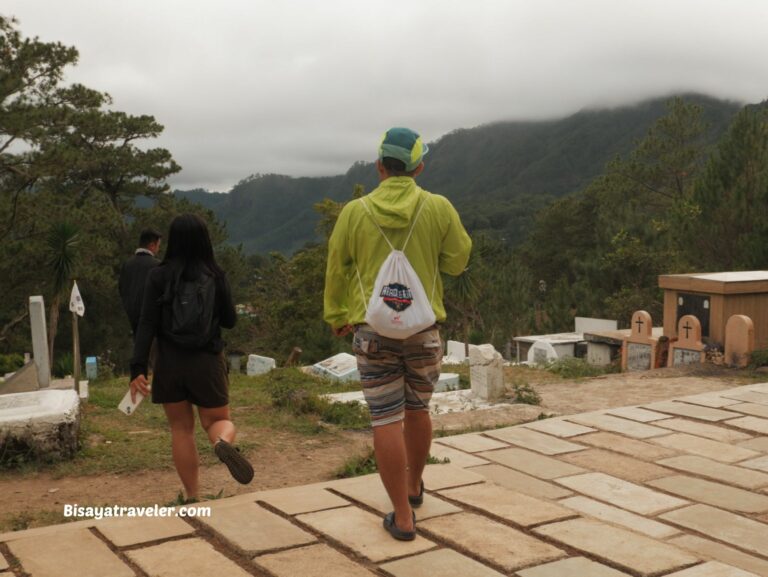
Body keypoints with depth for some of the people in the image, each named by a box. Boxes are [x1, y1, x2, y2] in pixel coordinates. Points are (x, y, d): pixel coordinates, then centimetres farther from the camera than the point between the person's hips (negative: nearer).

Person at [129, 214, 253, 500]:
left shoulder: (159, 276, -5)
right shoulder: (215, 275, -3)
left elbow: (147, 324, -11)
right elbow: (229, 321, 5)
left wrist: (138, 368, -12)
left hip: (170, 364, 0)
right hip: (208, 362, 0)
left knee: (181, 429, 13)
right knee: (218, 420, 13)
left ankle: (193, 497, 15)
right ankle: (224, 442, -24)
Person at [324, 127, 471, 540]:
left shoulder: (355, 212, -3)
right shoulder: (438, 208, -5)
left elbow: (337, 270, 5)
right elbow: (457, 261, 5)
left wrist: (335, 316, 19)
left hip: (373, 330, -1)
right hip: (423, 329, 2)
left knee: (387, 421, 1)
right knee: (417, 410, 20)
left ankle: (403, 517, 3)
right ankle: (413, 486, 40)